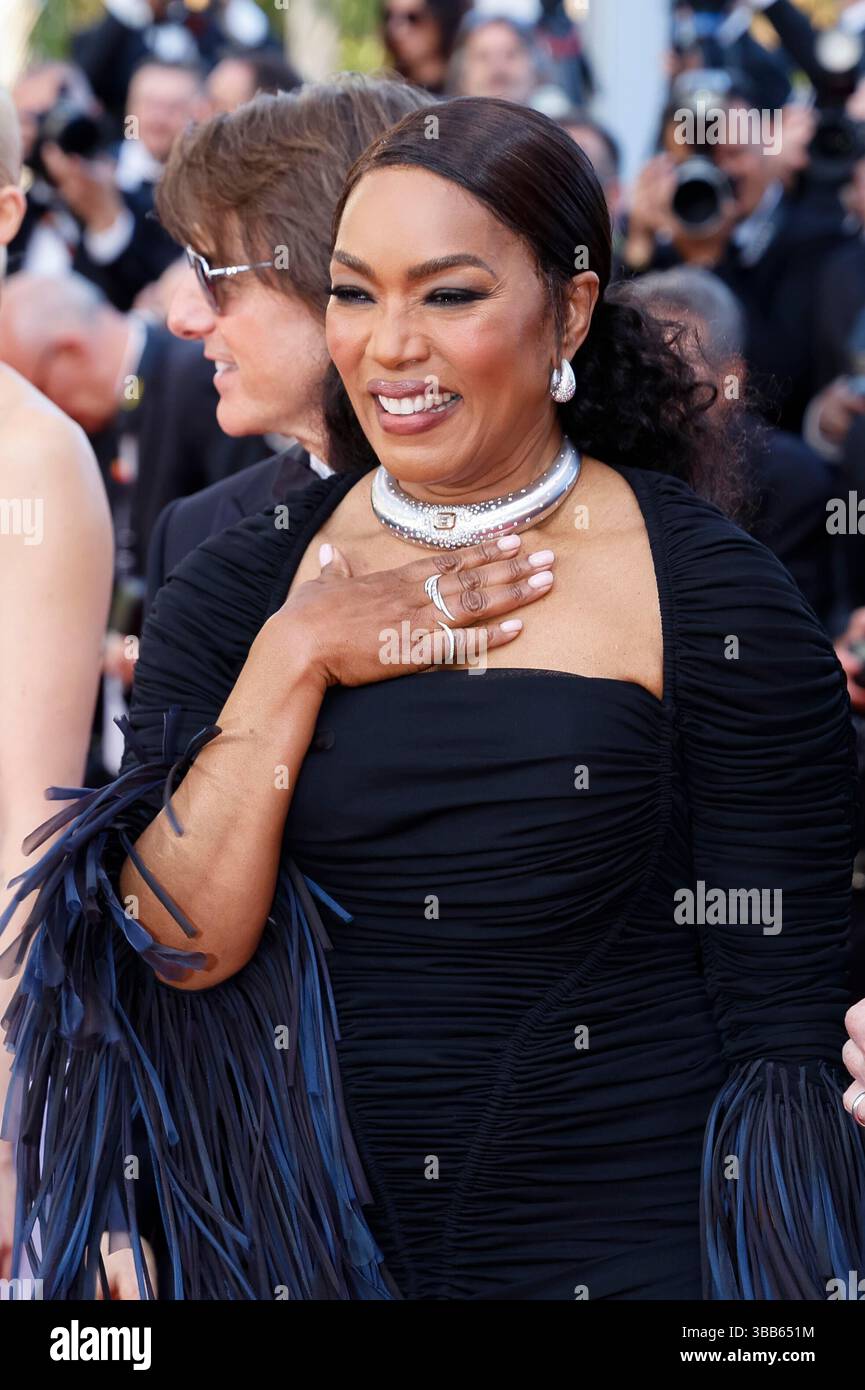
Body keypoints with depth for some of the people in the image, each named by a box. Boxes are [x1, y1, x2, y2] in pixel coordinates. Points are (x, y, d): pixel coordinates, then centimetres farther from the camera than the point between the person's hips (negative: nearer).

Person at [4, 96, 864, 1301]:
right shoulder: (236, 591, 2)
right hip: (304, 1239, 3)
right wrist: (295, 659, -13)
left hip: (626, 1247, -3)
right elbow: (177, 944, -8)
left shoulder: (717, 601, -7)